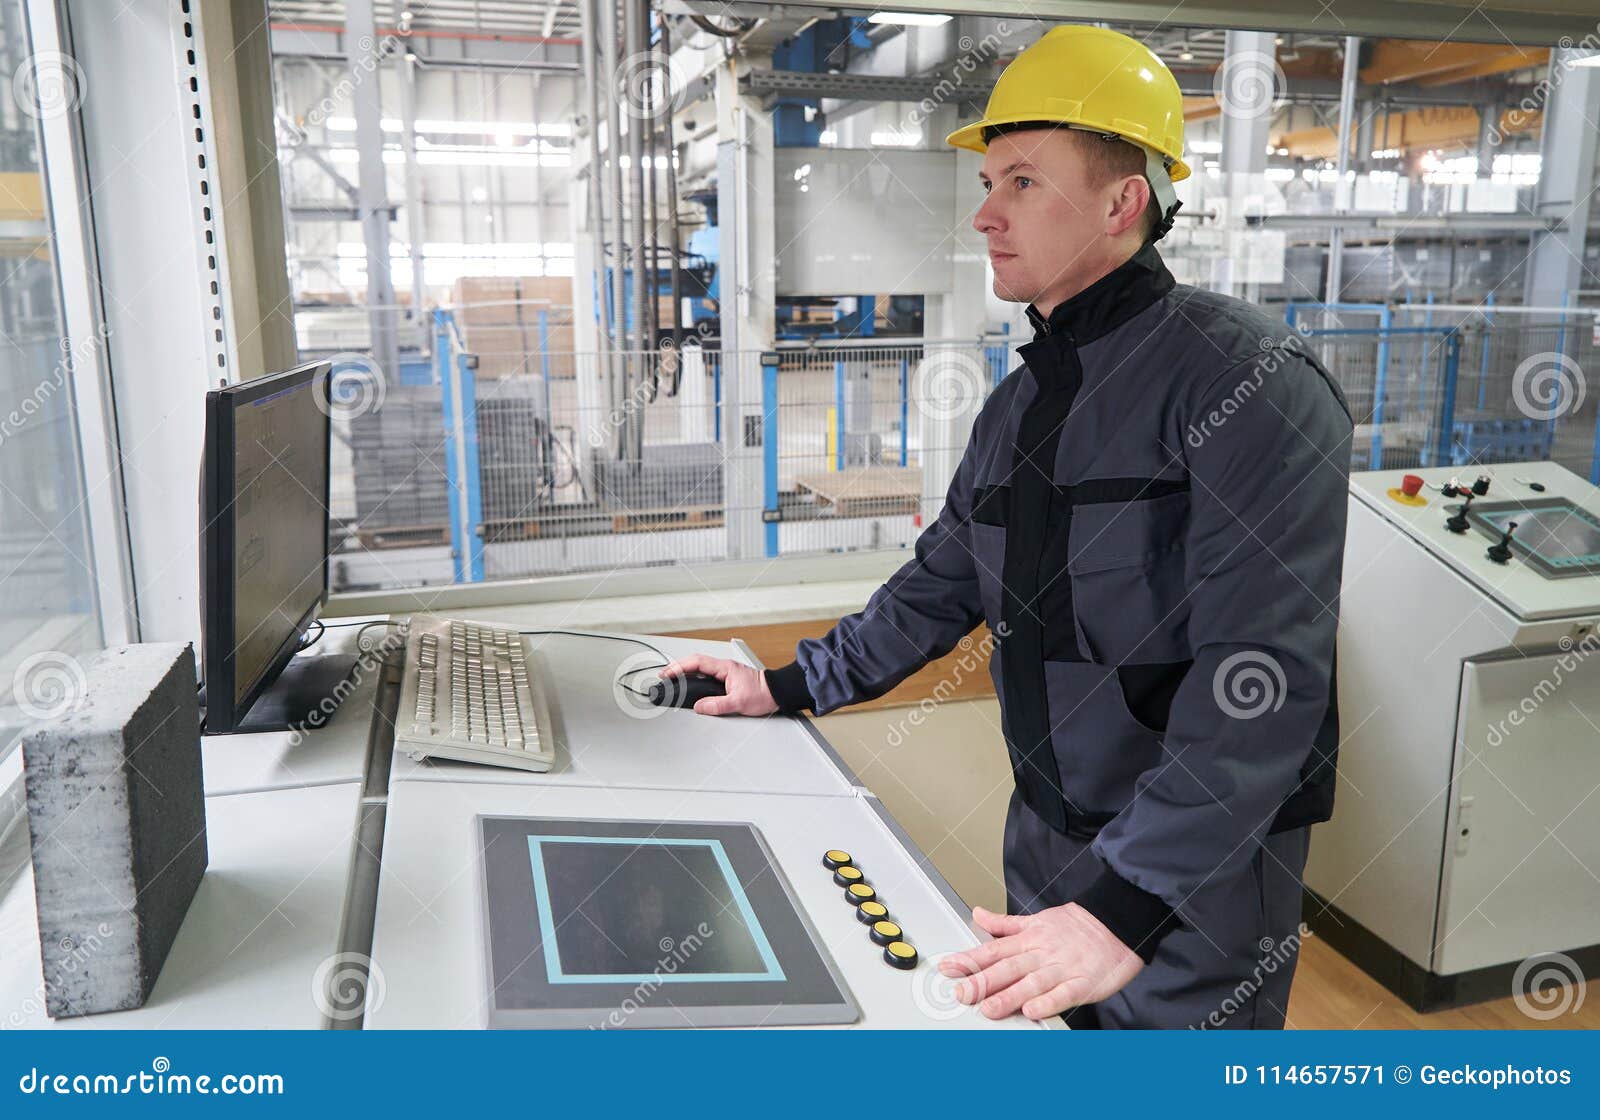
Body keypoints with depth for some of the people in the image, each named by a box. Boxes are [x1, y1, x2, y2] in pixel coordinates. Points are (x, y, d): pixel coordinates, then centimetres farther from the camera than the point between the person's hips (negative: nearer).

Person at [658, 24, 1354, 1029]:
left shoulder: (1248, 379, -19)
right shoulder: (1019, 403, 7)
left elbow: (1262, 677, -27)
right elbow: (941, 588, 16)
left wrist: (1127, 907, -32)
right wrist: (790, 687, 12)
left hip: (1197, 871, -7)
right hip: (1046, 836, 7)